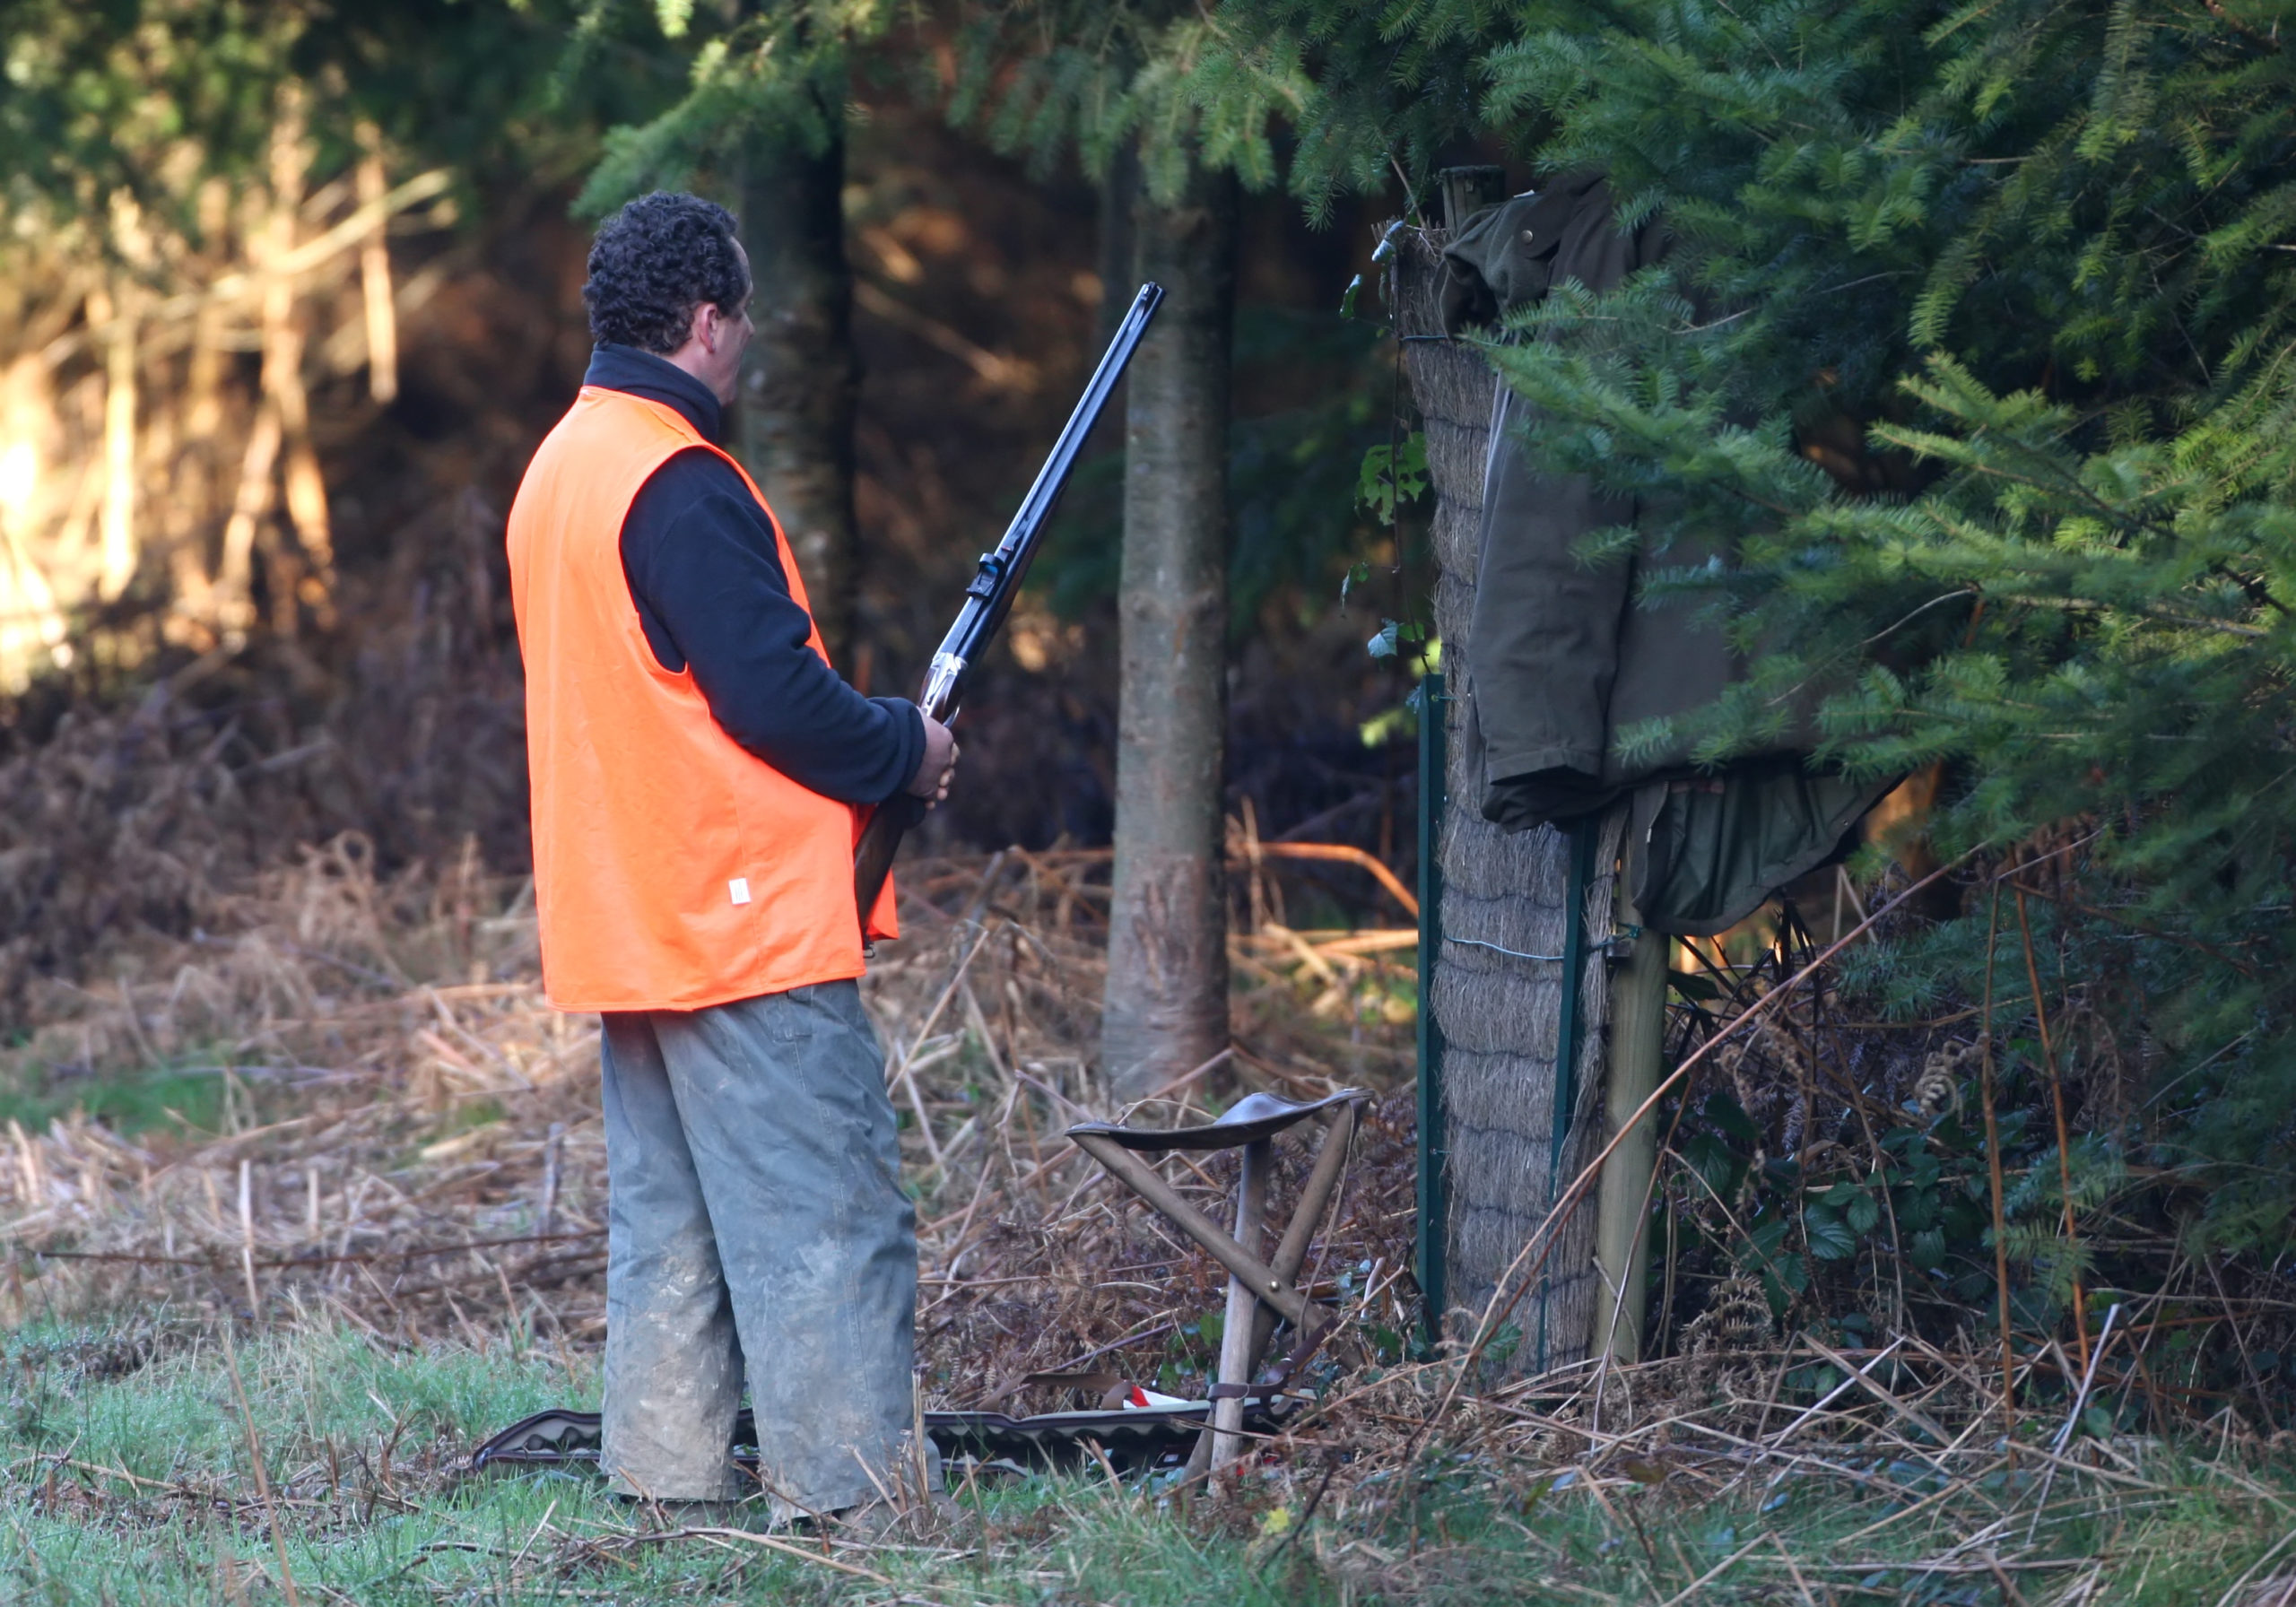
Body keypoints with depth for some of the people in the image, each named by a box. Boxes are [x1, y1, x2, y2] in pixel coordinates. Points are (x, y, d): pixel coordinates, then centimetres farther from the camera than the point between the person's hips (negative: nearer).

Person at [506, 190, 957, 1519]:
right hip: (749, 916, -10)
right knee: (828, 1218, -6)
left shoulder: (562, 470, 14)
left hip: (627, 931, 10)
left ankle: (672, 1474, 16)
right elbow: (774, 695, -21)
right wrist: (908, 749, -3)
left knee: (668, 1213, 13)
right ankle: (849, 1491, -5)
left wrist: (871, 739, 14)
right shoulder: (681, 486, -17)